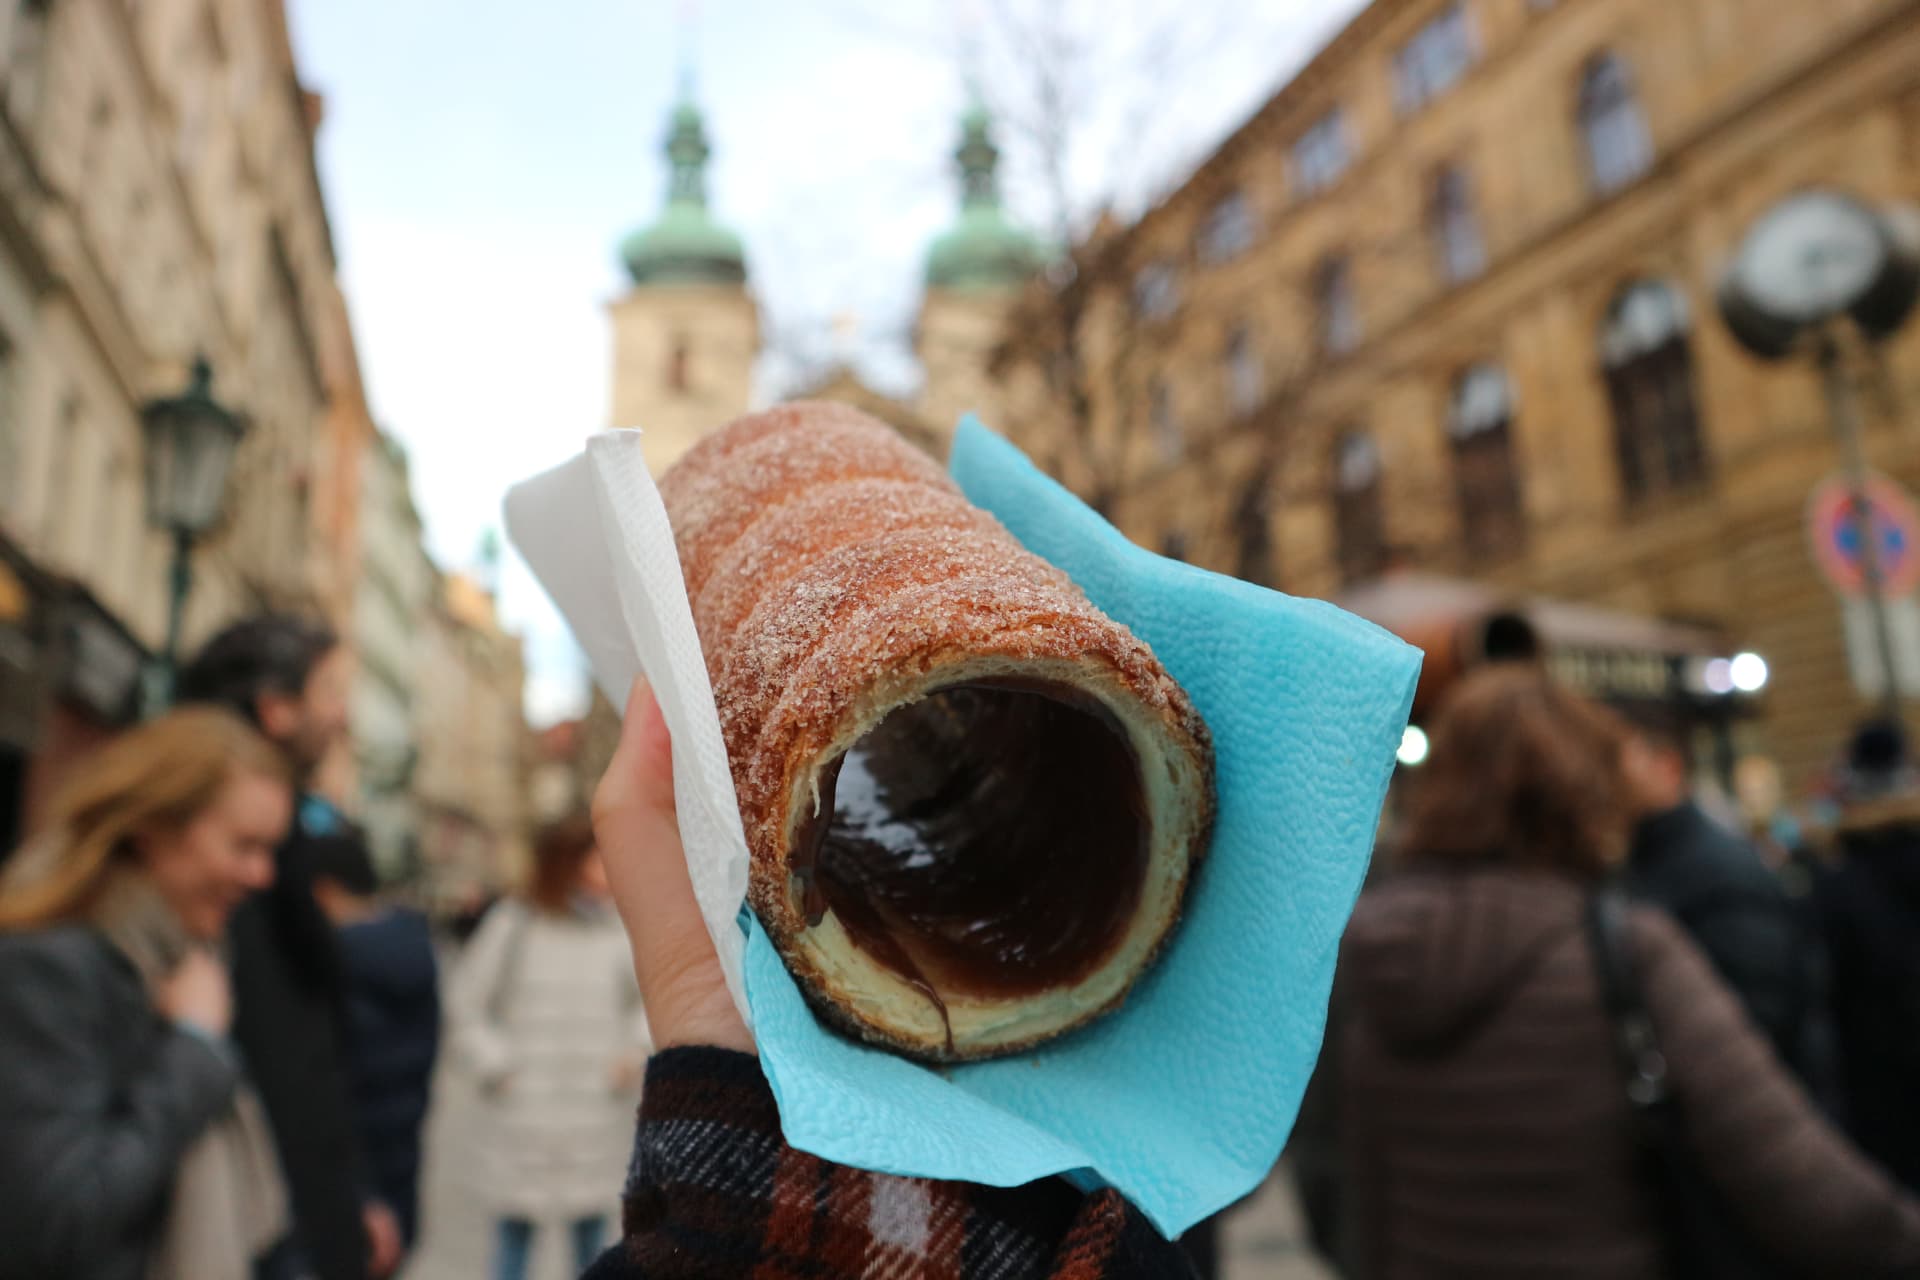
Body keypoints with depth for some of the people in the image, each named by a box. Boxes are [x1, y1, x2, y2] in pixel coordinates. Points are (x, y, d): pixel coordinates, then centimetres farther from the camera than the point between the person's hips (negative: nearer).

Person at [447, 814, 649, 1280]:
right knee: (515, 1223, 10)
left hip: (595, 1117, 2)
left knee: (591, 1222, 13)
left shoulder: (618, 930, -4)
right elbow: (463, 1004, -1)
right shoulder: (512, 925, -10)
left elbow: (649, 1000, 11)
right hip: (521, 1114, -2)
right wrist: (496, 1065, -5)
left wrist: (636, 1050, -3)